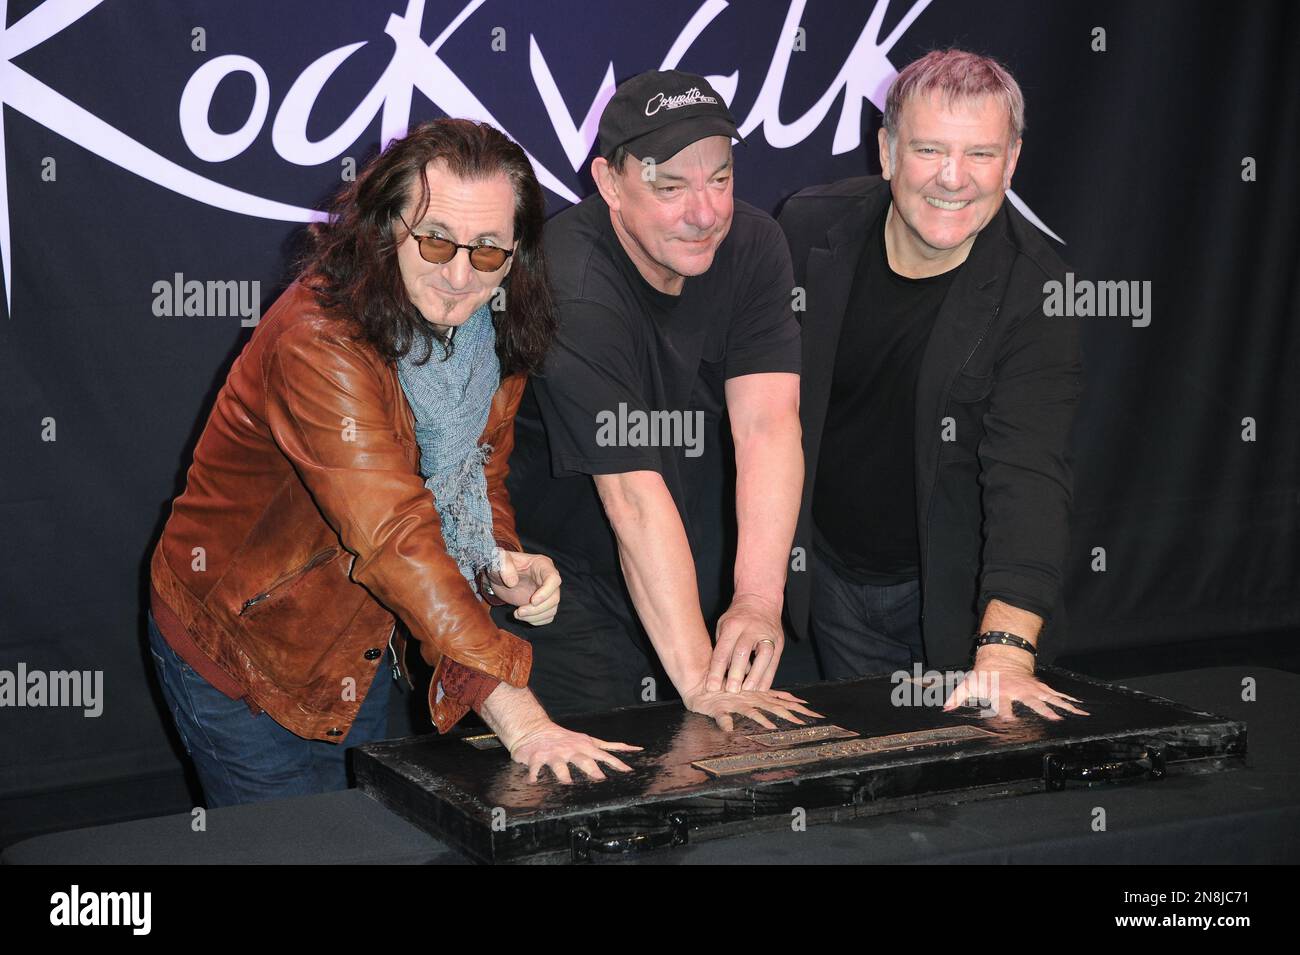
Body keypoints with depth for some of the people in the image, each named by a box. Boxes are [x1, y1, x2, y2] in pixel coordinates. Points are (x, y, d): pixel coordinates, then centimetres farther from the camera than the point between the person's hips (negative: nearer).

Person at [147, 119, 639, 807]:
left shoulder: (494, 334, -9)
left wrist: (501, 564, -20)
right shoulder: (319, 343, -33)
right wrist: (516, 717, -48)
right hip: (238, 646, -7)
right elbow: (394, 537, -42)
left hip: (365, 648, 7)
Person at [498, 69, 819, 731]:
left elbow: (767, 426, -20)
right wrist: (698, 679, -38)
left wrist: (759, 600, -34)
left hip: (690, 578, 6)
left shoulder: (752, 246, -9)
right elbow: (634, 494, -34)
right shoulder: (573, 294, -28)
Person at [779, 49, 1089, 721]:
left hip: (956, 587, -2)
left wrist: (1005, 650, -43)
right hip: (831, 577, 2)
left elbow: (1029, 475, -30)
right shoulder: (807, 229, -12)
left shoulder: (1032, 293, -21)